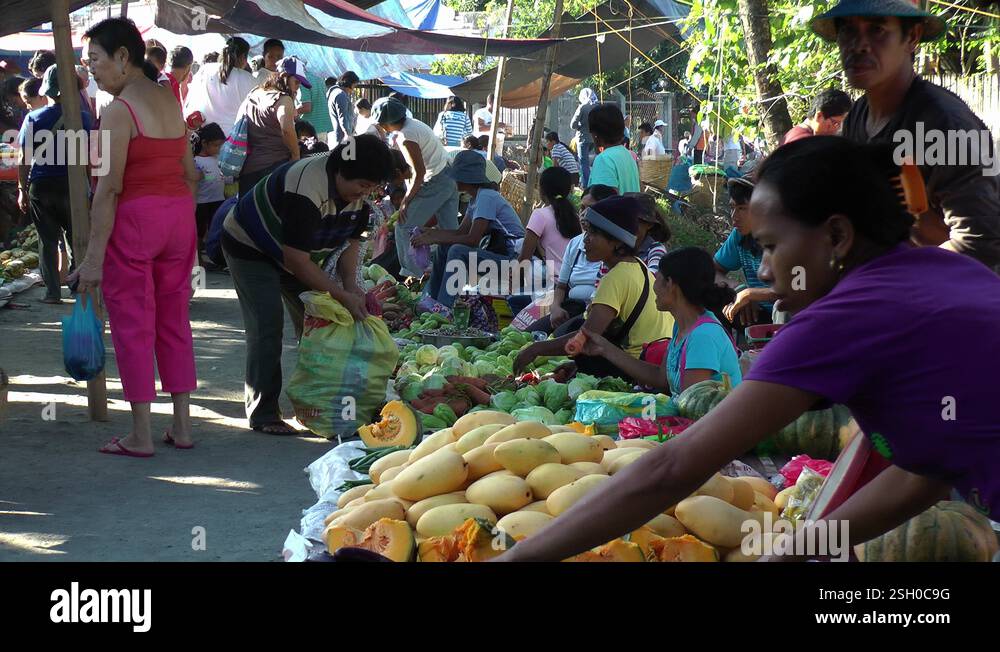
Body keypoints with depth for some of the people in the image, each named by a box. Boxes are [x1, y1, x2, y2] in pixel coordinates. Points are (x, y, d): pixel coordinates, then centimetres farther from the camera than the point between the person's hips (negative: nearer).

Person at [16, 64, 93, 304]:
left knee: (47, 241, 7)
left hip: (40, 186, 1)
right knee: (76, 239, 12)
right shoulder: (81, 118, -4)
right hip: (72, 186, -1)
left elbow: (24, 159, -1)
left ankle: (53, 291, 5)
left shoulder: (33, 119, -2)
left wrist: (22, 189, 7)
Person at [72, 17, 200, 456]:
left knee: (133, 327, 2)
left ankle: (141, 437, 6)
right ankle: (182, 427, 18)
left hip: (133, 219, -7)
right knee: (173, 322, 14)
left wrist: (93, 257, -16)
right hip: (179, 213, 7)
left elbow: (109, 189, -17)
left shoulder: (119, 111, -13)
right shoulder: (170, 102, 9)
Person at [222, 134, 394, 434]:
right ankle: (262, 415, -11)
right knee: (267, 326, -16)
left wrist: (350, 283, -17)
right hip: (250, 248, -8)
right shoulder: (307, 189, -38)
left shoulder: (358, 192, -12)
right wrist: (343, 296, -33)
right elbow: (297, 261, -36)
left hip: (296, 250, 8)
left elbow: (352, 239, 0)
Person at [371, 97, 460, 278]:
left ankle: (413, 274, -1)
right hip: (450, 177, 9)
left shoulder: (406, 137, -20)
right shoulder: (411, 122, 7)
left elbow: (419, 173, -20)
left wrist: (405, 202, -14)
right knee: (449, 231, 12)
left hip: (436, 181, -9)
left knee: (404, 227, -3)